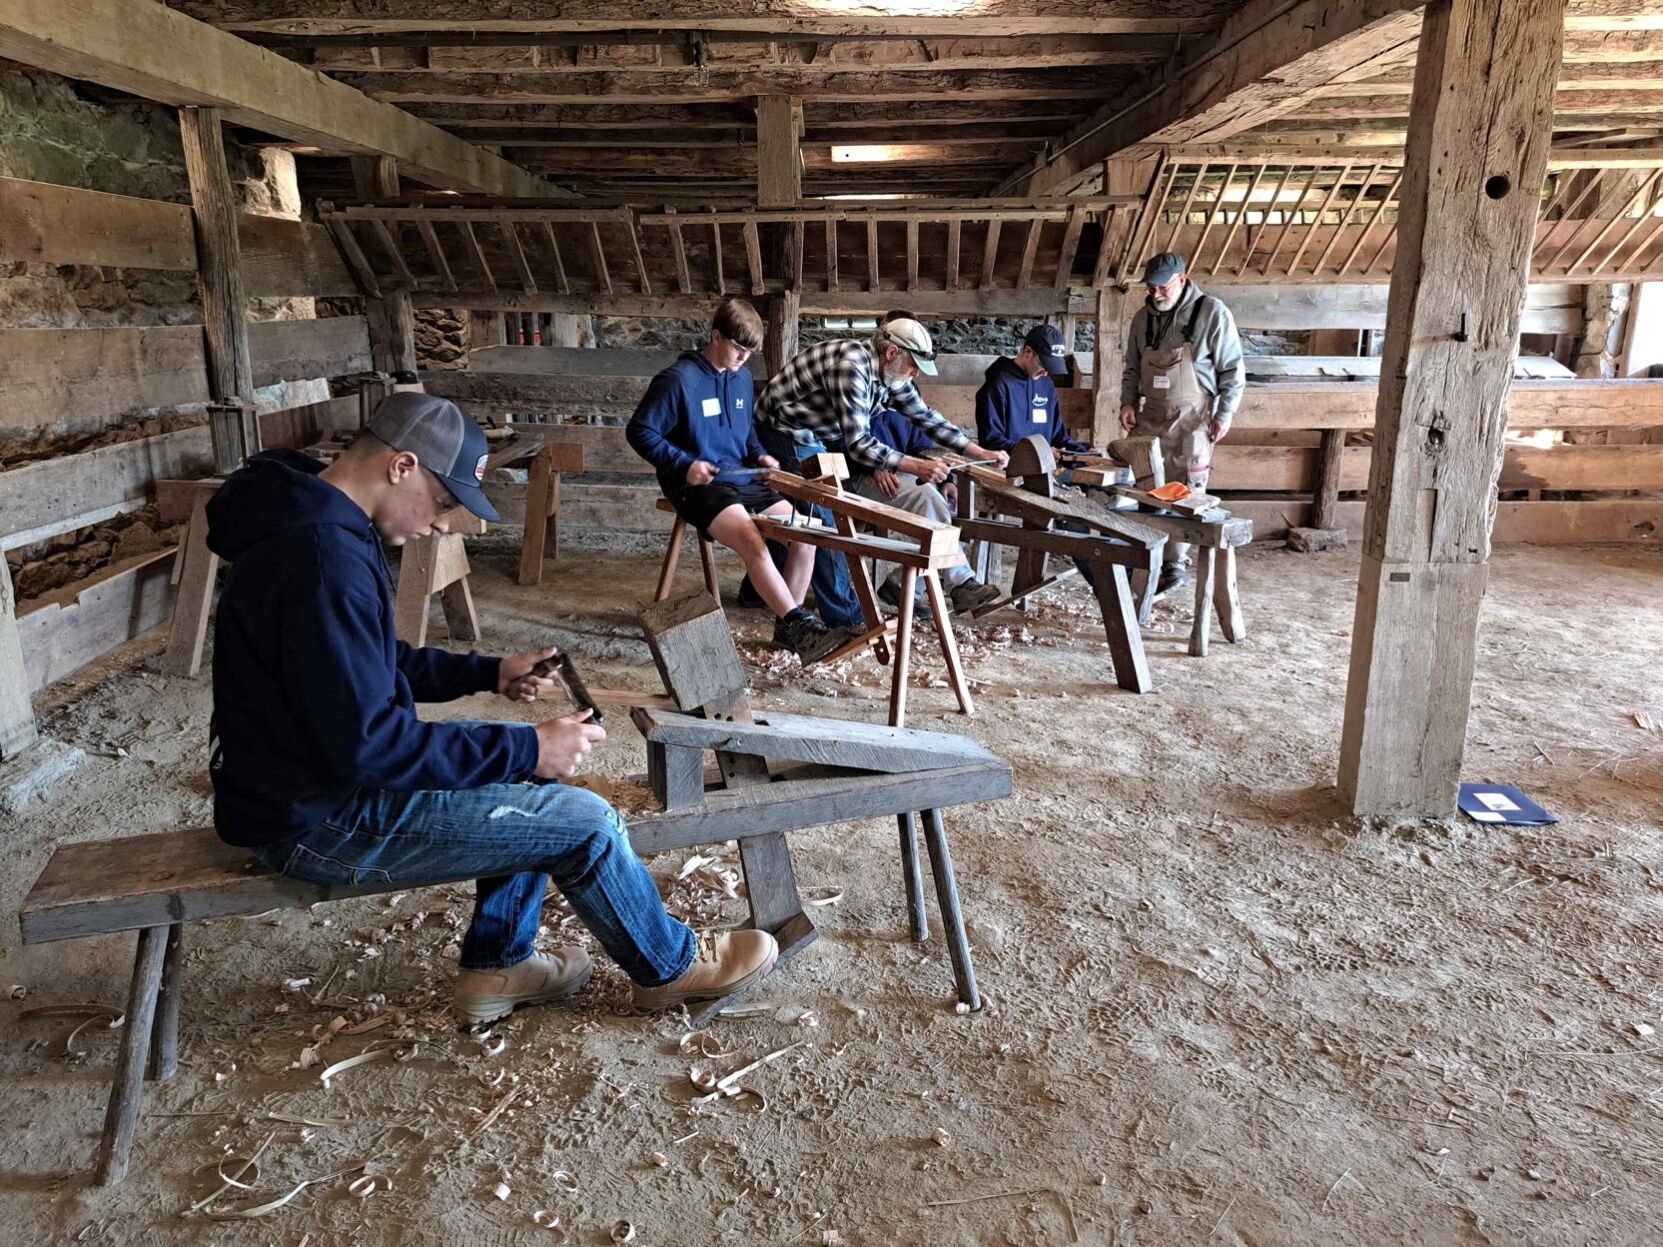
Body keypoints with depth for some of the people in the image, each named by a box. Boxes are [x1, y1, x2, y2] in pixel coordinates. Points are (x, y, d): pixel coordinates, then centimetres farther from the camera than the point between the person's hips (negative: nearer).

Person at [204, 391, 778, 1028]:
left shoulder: (322, 524, 5)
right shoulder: (324, 559, -28)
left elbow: (378, 665, 17)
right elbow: (370, 744, -29)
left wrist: (488, 673, 6)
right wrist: (527, 749, -22)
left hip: (319, 771, 11)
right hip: (318, 820, -10)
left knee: (536, 789, 16)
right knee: (584, 822, -9)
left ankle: (498, 964, 23)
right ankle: (670, 967, 15)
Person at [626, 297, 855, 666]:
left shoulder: (742, 378, 12)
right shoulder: (678, 379, -10)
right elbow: (639, 432, -7)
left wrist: (759, 454, 8)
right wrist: (684, 464, -18)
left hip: (742, 480, 7)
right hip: (699, 485, -7)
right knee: (752, 540, -32)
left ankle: (788, 627, -1)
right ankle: (803, 628, -28)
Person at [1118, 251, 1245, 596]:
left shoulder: (1212, 314, -9)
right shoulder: (1143, 317, 6)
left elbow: (1232, 371, -6)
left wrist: (1224, 414, -10)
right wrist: (1128, 402, 3)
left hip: (1191, 420, -5)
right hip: (1150, 418, 5)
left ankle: (1175, 564, 8)